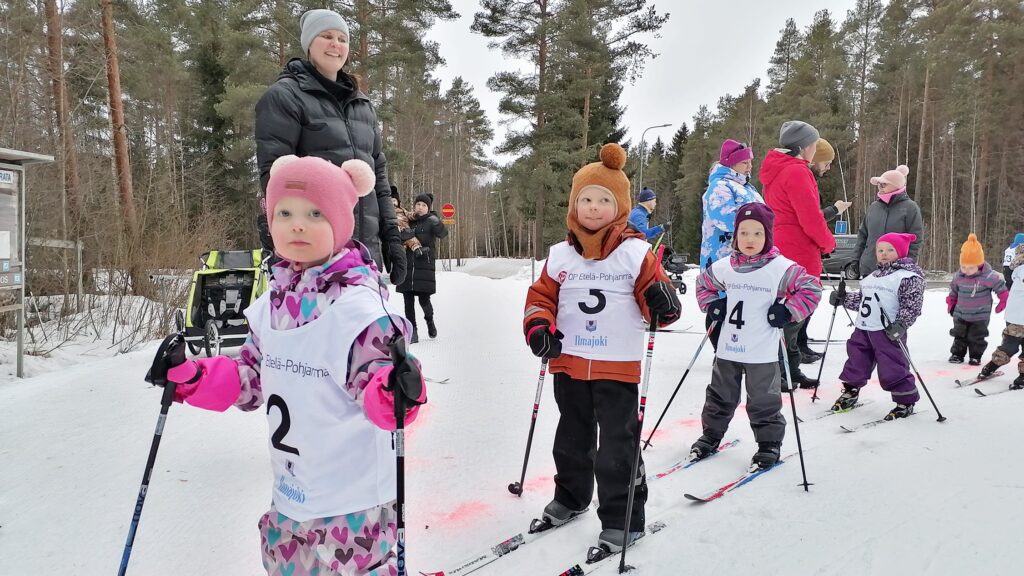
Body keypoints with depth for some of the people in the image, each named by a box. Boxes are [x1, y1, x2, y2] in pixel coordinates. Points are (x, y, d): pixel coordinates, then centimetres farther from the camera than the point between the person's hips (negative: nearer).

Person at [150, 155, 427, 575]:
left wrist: (398, 389, -44)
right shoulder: (272, 305, 1)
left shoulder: (357, 307, -21)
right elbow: (250, 379, 12)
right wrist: (189, 377, 2)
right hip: (291, 493, 8)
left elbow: (375, 390, -23)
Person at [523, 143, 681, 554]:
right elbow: (541, 296, 8)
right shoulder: (560, 255, 2)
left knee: (617, 446, 2)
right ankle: (570, 495, 42)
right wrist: (538, 326, -10)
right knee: (572, 438, 20)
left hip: (618, 366, -4)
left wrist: (664, 303, -26)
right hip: (569, 364, 4)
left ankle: (622, 518, 18)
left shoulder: (636, 253, -6)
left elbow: (656, 304, -3)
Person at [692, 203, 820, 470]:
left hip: (762, 354, -4)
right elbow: (703, 283, 20)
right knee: (720, 396, 17)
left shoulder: (782, 268, -11)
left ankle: (769, 445, 23)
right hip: (727, 349, 4)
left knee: (764, 401, 6)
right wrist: (713, 306, 6)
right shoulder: (724, 266, 1)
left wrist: (786, 312, -12)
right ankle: (711, 436, 33)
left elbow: (811, 290, -6)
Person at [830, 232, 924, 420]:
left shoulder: (909, 276, -7)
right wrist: (843, 298, 14)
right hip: (864, 329, 7)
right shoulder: (873, 275, 18)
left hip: (889, 332, -7)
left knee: (892, 367, -3)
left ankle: (906, 402, 14)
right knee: (856, 360, 14)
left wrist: (901, 324, -23)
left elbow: (912, 305, -14)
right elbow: (861, 297, 25)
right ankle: (850, 392, 31)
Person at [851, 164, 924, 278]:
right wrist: (856, 259, 10)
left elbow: (915, 240, -7)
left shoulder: (910, 208, -4)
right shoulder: (874, 206, 11)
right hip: (868, 268, 5)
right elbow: (862, 234, 16)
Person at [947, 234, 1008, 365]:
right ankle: (957, 354, 23)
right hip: (961, 314, 3)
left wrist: (1002, 303, -2)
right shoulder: (958, 276, -8)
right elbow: (953, 291, 9)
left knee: (976, 337, 6)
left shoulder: (988, 276, -20)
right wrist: (951, 305, 14)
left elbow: (1001, 288, -8)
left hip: (980, 316, -3)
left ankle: (975, 356, 19)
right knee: (959, 335, 12)